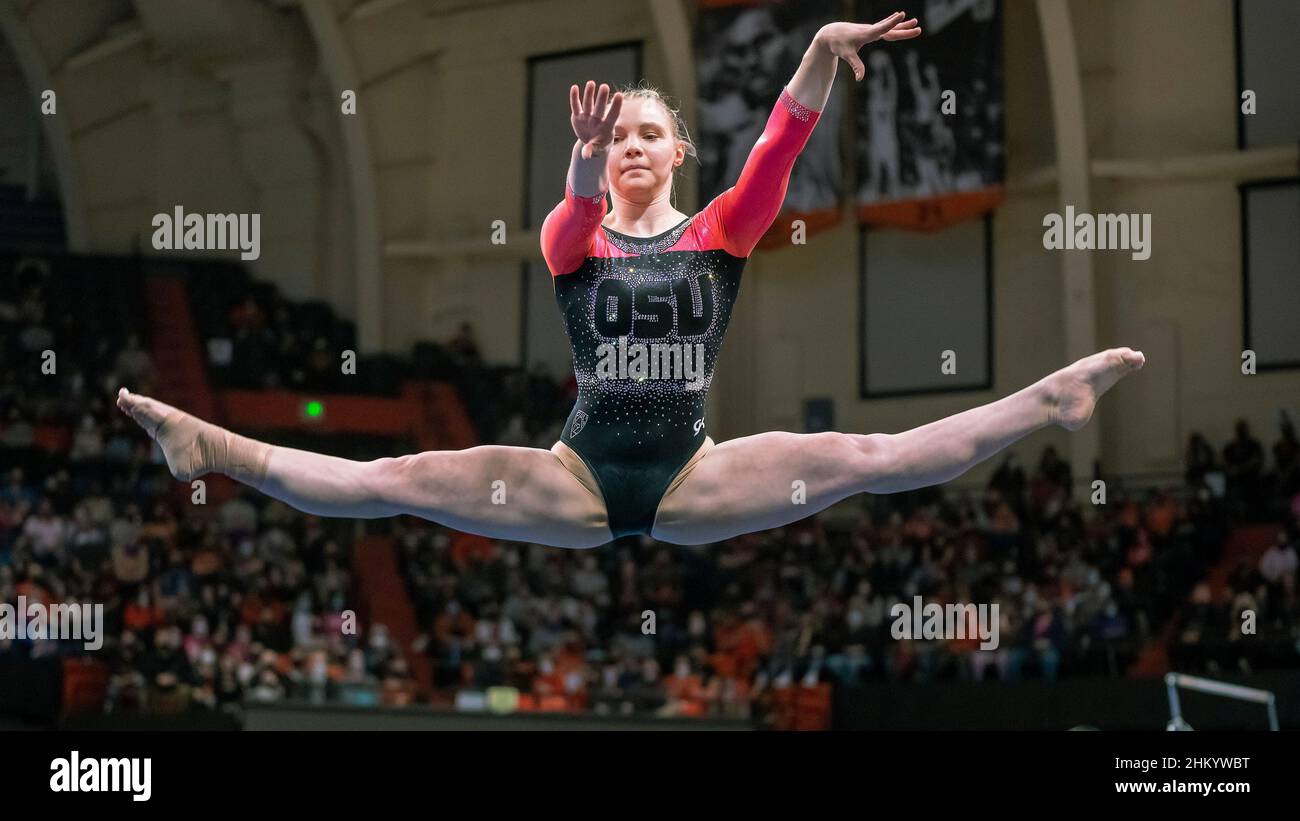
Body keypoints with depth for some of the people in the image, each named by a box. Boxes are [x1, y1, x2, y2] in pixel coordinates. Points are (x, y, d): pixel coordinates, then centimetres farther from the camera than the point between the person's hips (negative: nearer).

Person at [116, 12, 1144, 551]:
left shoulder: (720, 232, 7)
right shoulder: (574, 240, 6)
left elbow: (781, 147, -9)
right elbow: (576, 211, -21)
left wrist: (823, 54, -26)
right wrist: (585, 168, -45)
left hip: (693, 481, 0)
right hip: (581, 479, 0)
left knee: (865, 458, -18)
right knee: (402, 481, -14)